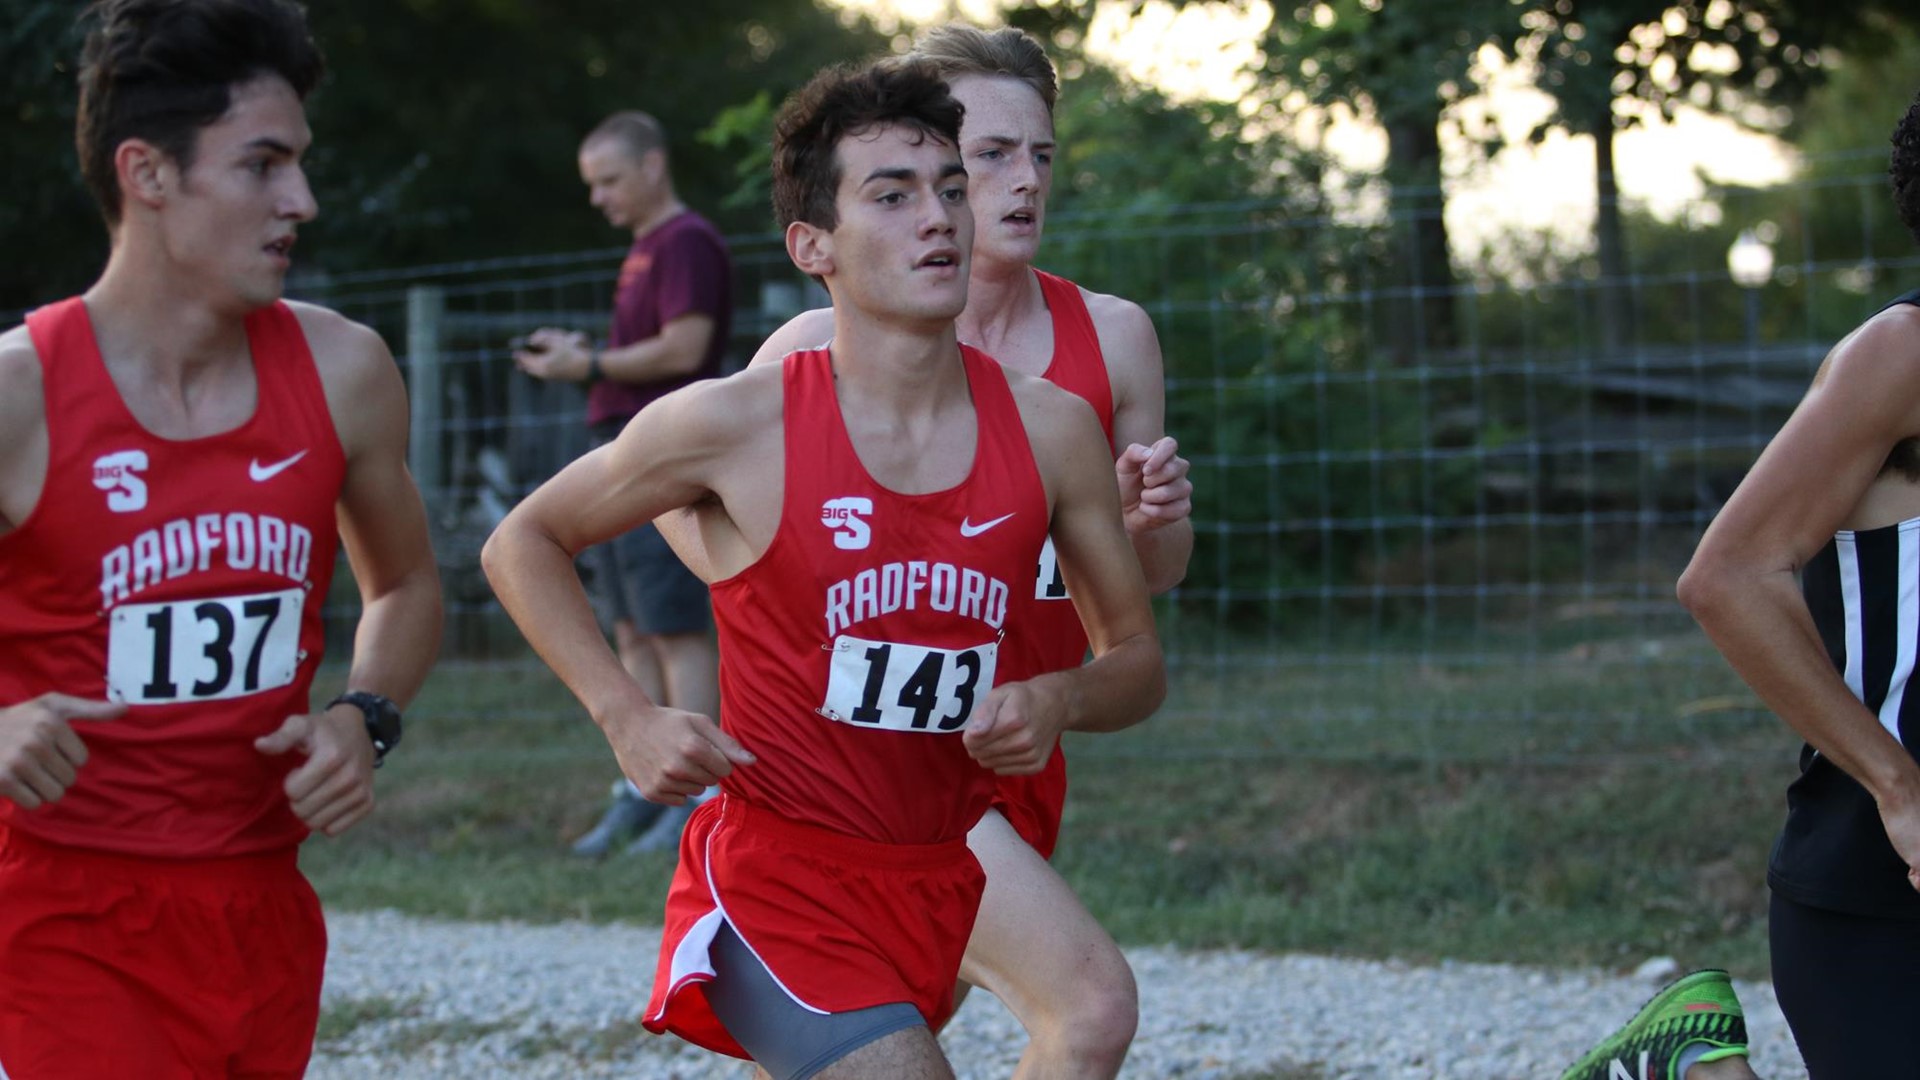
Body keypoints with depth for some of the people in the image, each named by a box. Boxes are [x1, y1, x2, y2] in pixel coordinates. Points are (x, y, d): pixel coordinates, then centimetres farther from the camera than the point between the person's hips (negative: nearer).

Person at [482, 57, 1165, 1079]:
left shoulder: (1050, 429, -2)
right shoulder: (735, 424, -12)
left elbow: (1136, 659, 9)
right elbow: (523, 543, 3)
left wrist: (1059, 700, -13)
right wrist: (628, 719, -8)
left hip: (940, 883, 5)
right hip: (779, 885, -5)